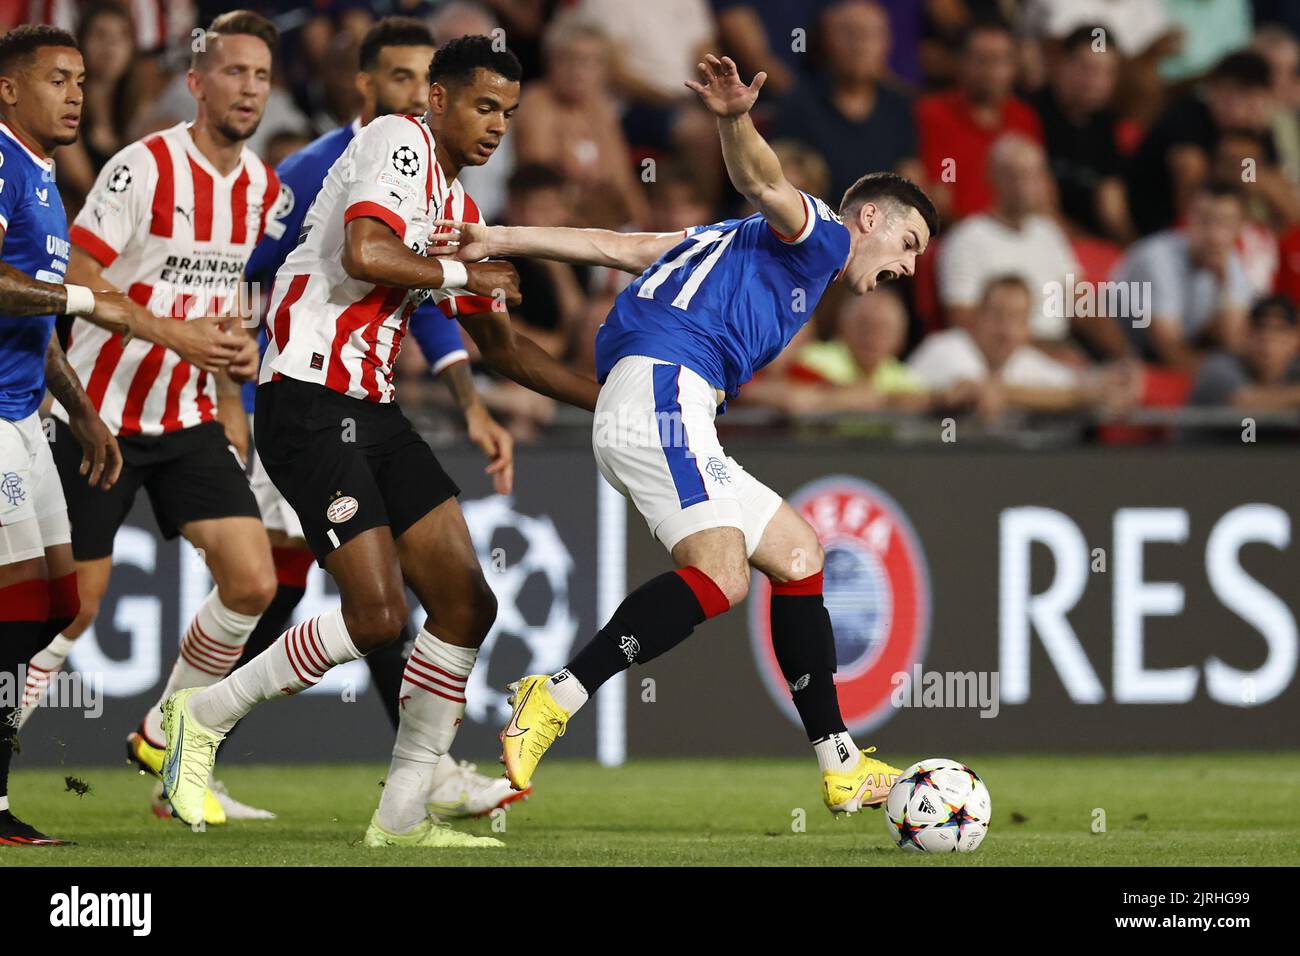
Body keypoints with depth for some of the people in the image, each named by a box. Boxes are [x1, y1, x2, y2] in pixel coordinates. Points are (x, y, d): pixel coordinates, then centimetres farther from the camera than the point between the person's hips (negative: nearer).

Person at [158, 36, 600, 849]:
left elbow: (501, 346, 29)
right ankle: (206, 716, 3)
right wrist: (464, 273, -11)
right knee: (378, 615, -16)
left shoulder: (460, 206, 20)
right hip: (309, 404, -10)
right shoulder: (399, 144, -8)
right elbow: (365, 255, -26)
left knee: (467, 603, 2)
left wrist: (610, 402, 24)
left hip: (373, 411, 10)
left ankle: (403, 814, 9)